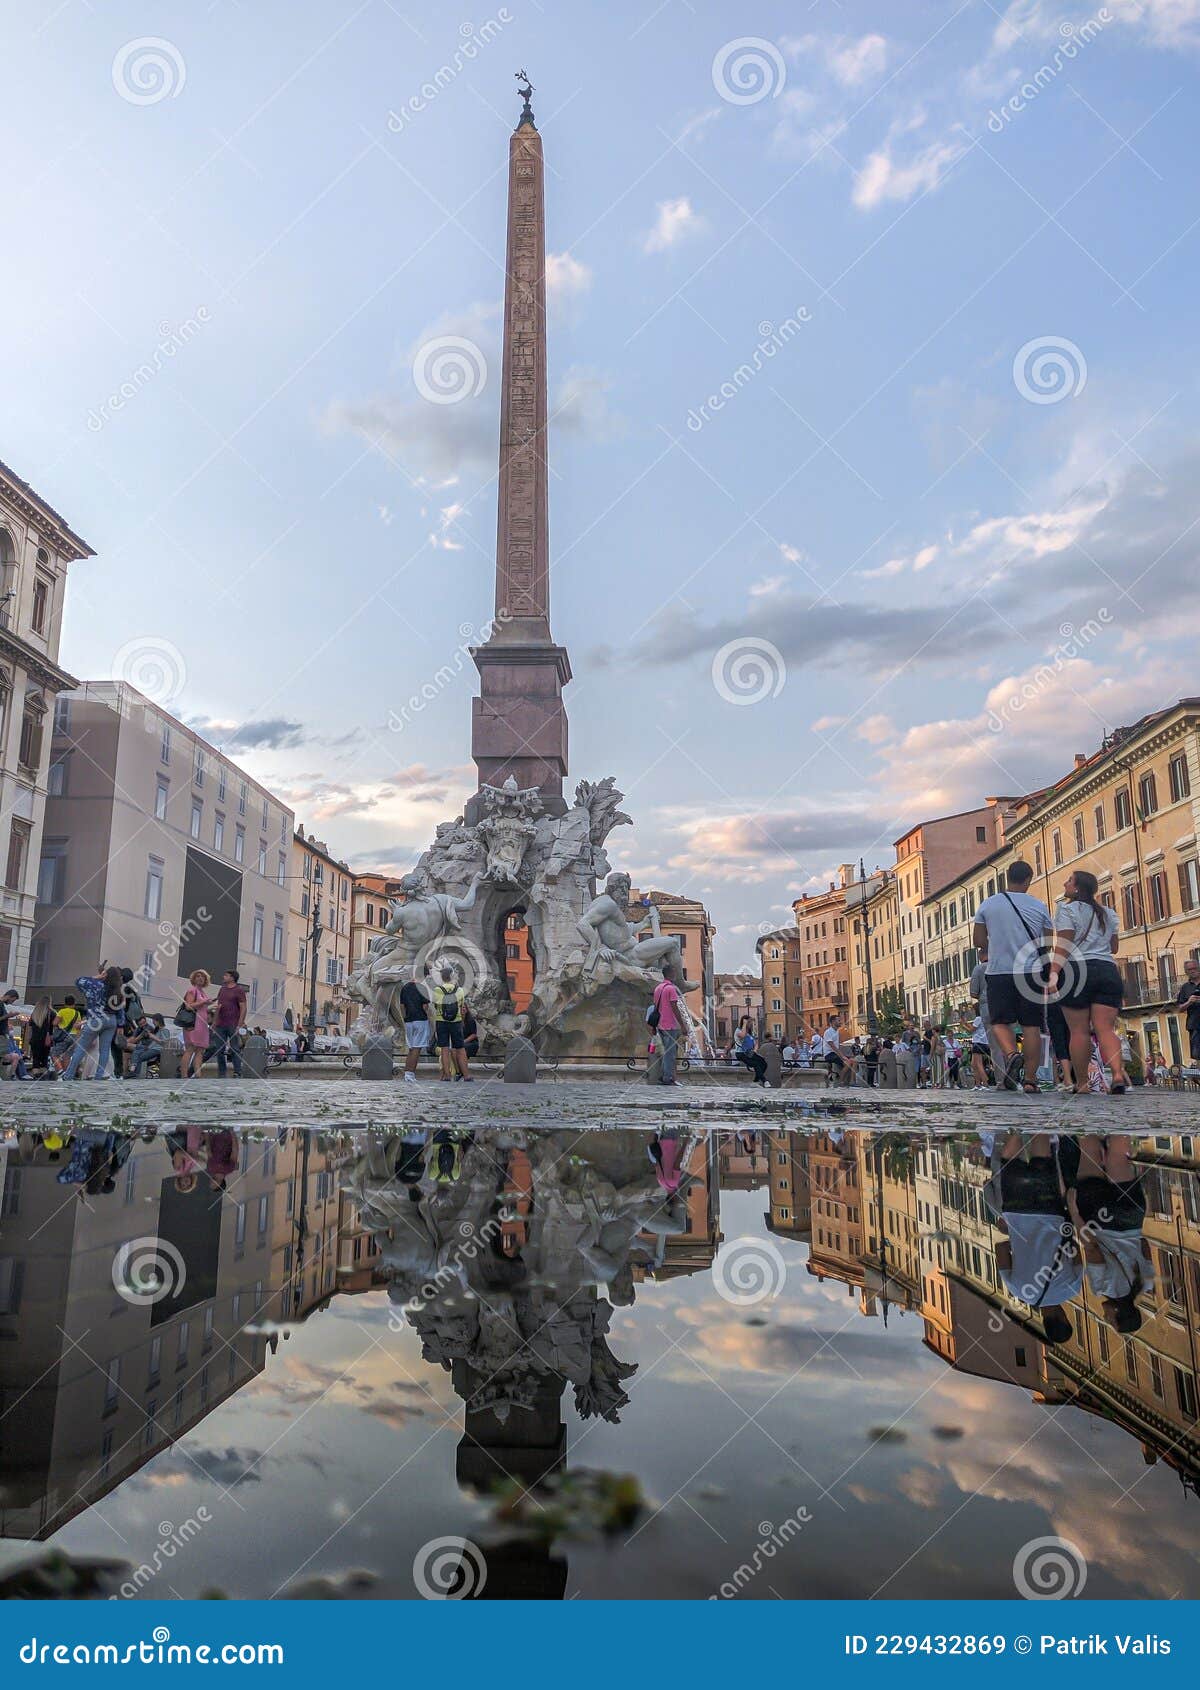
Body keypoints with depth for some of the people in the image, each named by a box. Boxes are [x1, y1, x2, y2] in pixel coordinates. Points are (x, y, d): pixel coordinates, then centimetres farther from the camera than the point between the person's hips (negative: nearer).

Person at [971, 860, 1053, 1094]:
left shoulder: (988, 904, 1)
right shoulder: (1038, 906, 2)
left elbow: (978, 941, 2)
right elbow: (1050, 943, 6)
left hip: (999, 972, 0)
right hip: (1032, 973, 1)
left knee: (1000, 1021, 9)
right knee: (1031, 1026, 5)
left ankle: (1011, 1055, -19)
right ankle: (1031, 1079, 3)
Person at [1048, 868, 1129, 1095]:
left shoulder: (1067, 910, -1)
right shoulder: (1108, 913, 18)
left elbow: (1064, 945, -12)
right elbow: (1114, 947, 22)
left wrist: (1054, 973, -18)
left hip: (1076, 971, -5)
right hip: (1108, 970, 5)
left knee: (1079, 1031, 0)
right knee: (1106, 1029, -1)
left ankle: (1081, 1083, 2)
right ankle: (1118, 1072, -21)